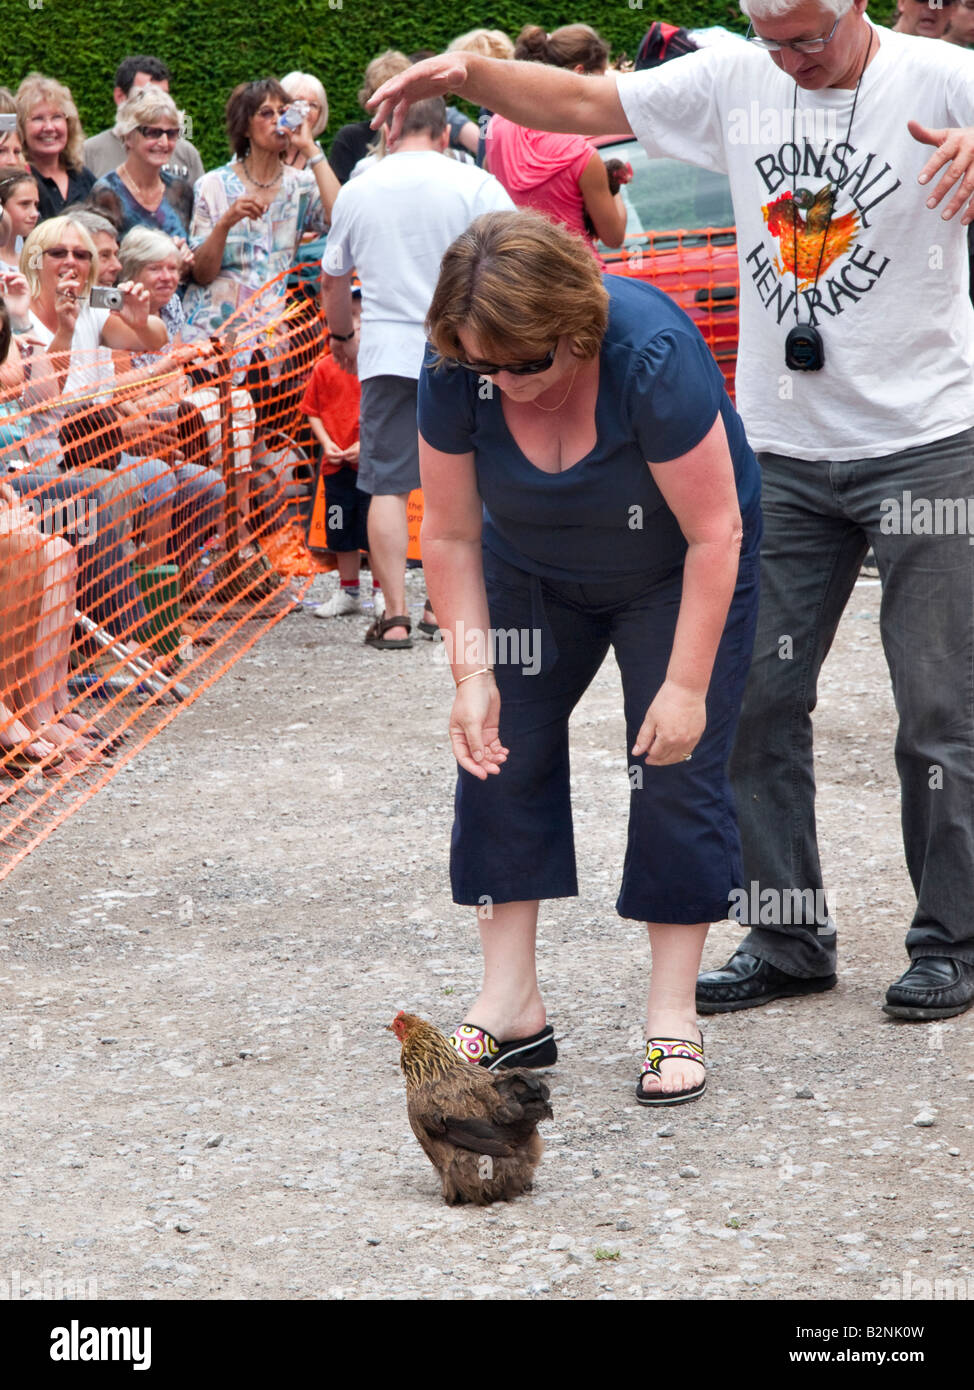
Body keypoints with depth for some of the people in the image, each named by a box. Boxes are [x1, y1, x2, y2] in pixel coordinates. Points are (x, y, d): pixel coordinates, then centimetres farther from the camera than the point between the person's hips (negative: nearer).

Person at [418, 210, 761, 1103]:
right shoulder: (456, 374, -25)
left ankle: (673, 1015, -4)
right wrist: (472, 671, -19)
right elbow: (450, 534, -13)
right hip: (534, 573, 4)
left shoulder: (654, 356, -36)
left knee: (679, 770, -10)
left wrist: (687, 685, -27)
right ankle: (511, 1007, 2)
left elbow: (714, 534, -29)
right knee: (497, 751, -4)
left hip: (673, 573, -4)